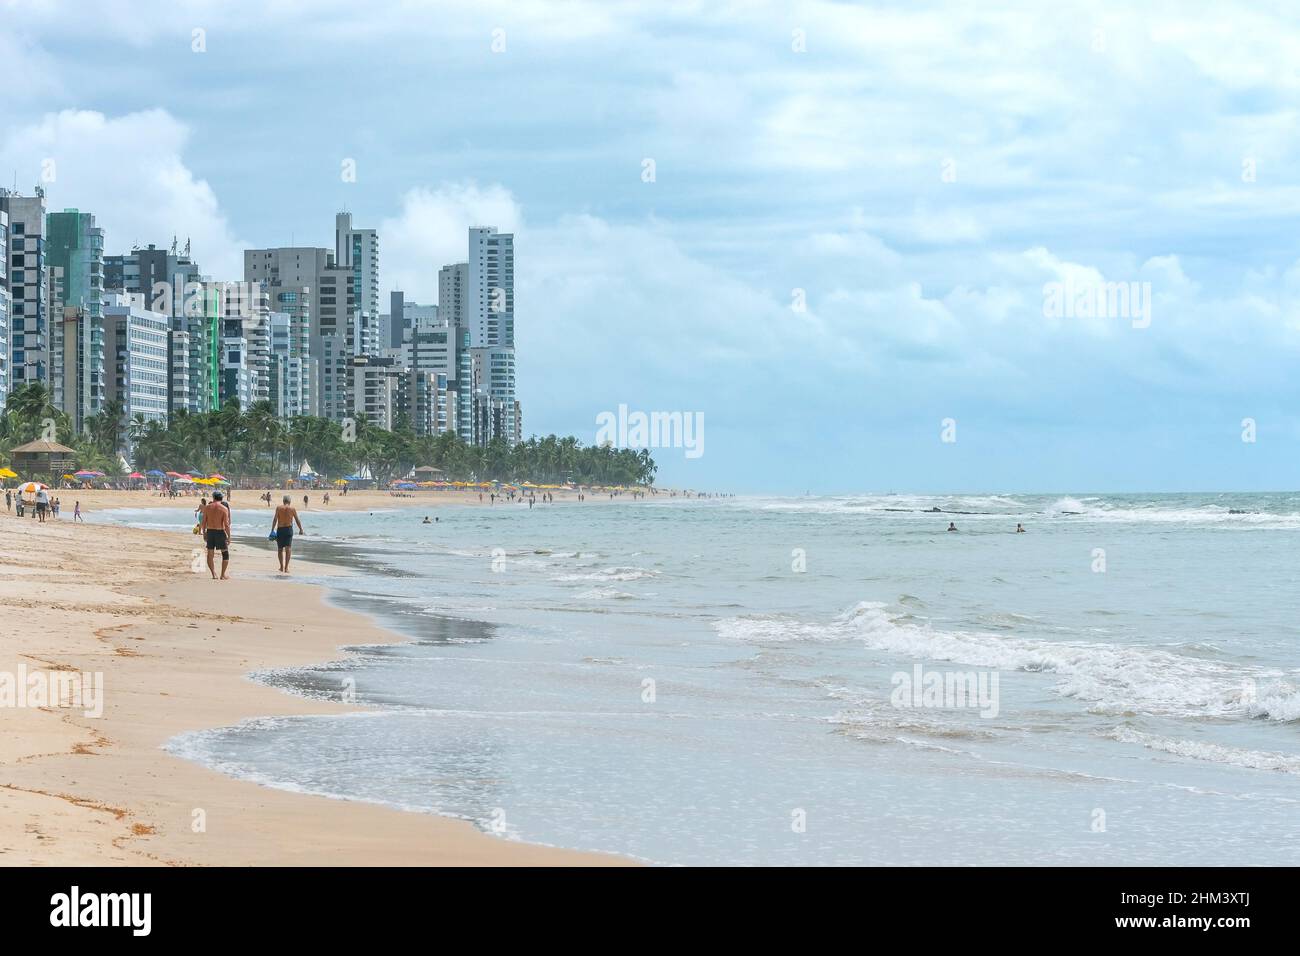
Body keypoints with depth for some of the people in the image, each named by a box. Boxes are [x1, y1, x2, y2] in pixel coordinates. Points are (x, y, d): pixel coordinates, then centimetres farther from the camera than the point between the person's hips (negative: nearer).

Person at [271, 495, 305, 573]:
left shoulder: (279, 508, 0)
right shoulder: (292, 508, 1)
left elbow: (275, 519, -8)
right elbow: (297, 520, 5)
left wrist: (272, 530, -11)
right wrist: (301, 530, 16)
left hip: (280, 530, 1)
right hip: (289, 529, -1)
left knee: (280, 549, 15)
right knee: (288, 548, -6)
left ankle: (282, 566, 22)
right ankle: (286, 567, -18)